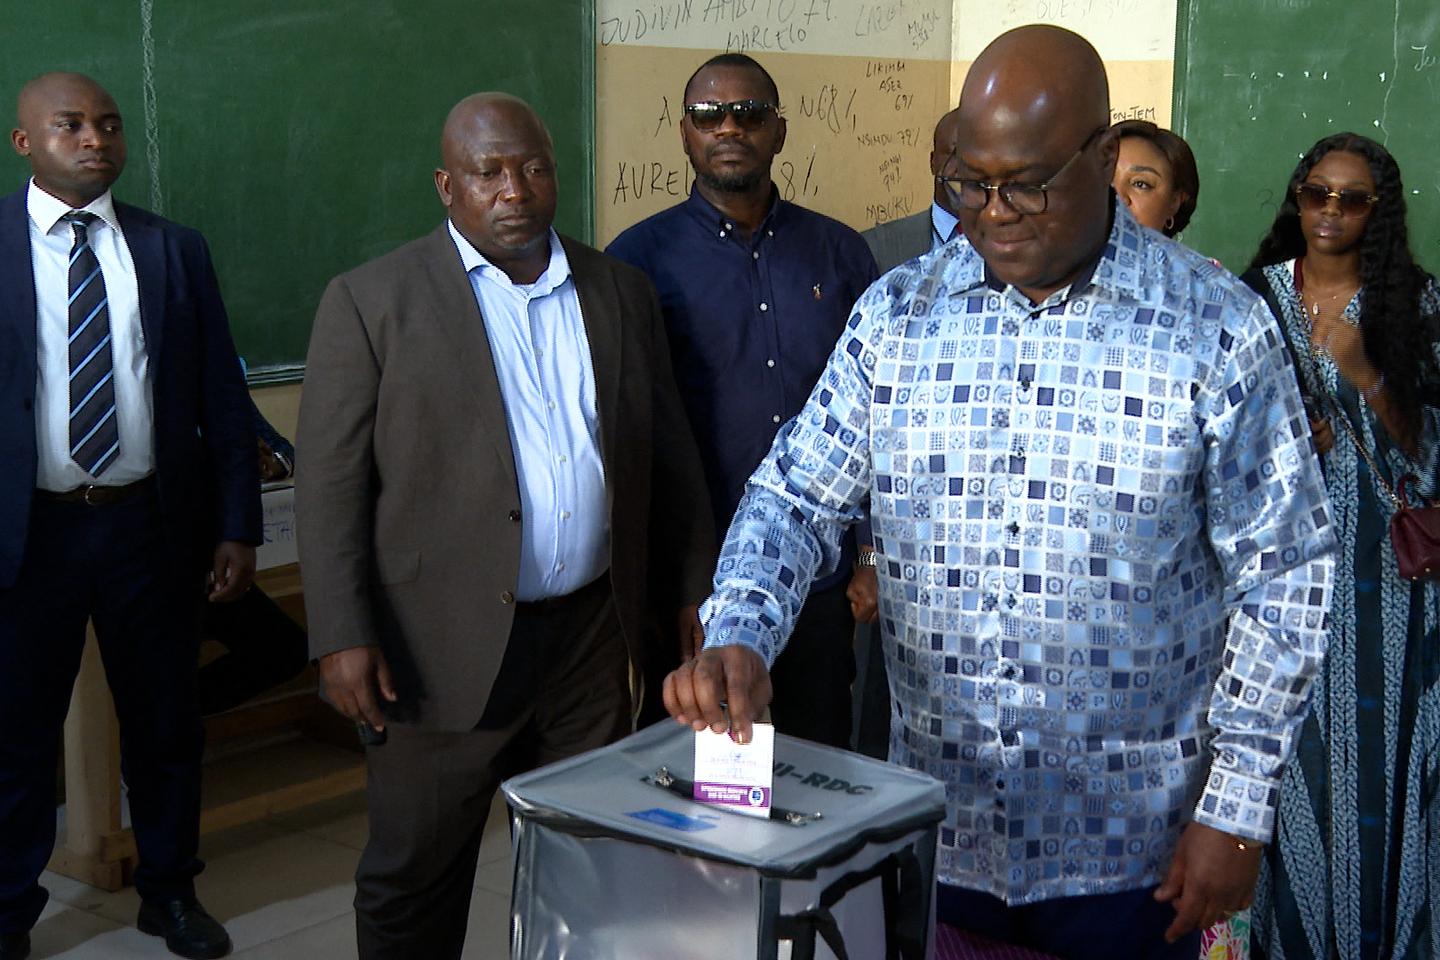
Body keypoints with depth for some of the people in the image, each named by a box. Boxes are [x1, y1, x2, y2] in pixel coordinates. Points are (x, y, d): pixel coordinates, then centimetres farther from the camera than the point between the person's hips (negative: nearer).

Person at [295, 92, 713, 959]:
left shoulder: (622, 293, 9)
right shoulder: (372, 301, -3)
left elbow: (670, 456, 13)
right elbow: (331, 485, -6)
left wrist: (698, 591, 10)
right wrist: (344, 637, -12)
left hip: (594, 634, 4)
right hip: (444, 647, -3)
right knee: (413, 881, 9)